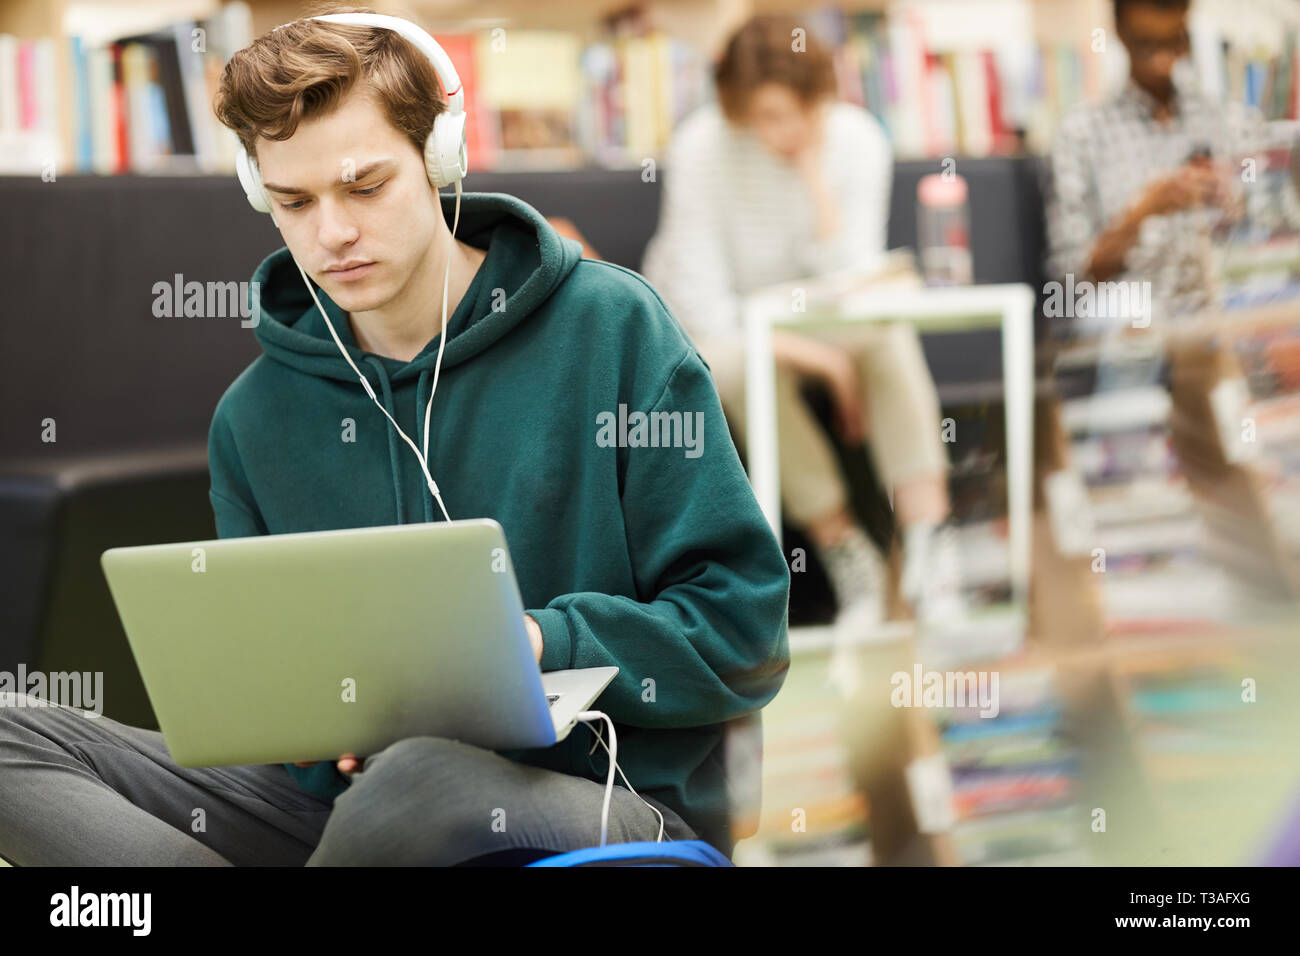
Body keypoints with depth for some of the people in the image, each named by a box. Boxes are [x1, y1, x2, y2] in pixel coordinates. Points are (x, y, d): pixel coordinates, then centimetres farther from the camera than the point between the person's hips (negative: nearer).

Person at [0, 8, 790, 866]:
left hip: (620, 798, -5)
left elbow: (744, 639, -4)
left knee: (422, 785, -42)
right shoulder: (256, 415, 10)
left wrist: (538, 642, -19)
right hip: (349, 793, 5)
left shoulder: (612, 329, -3)